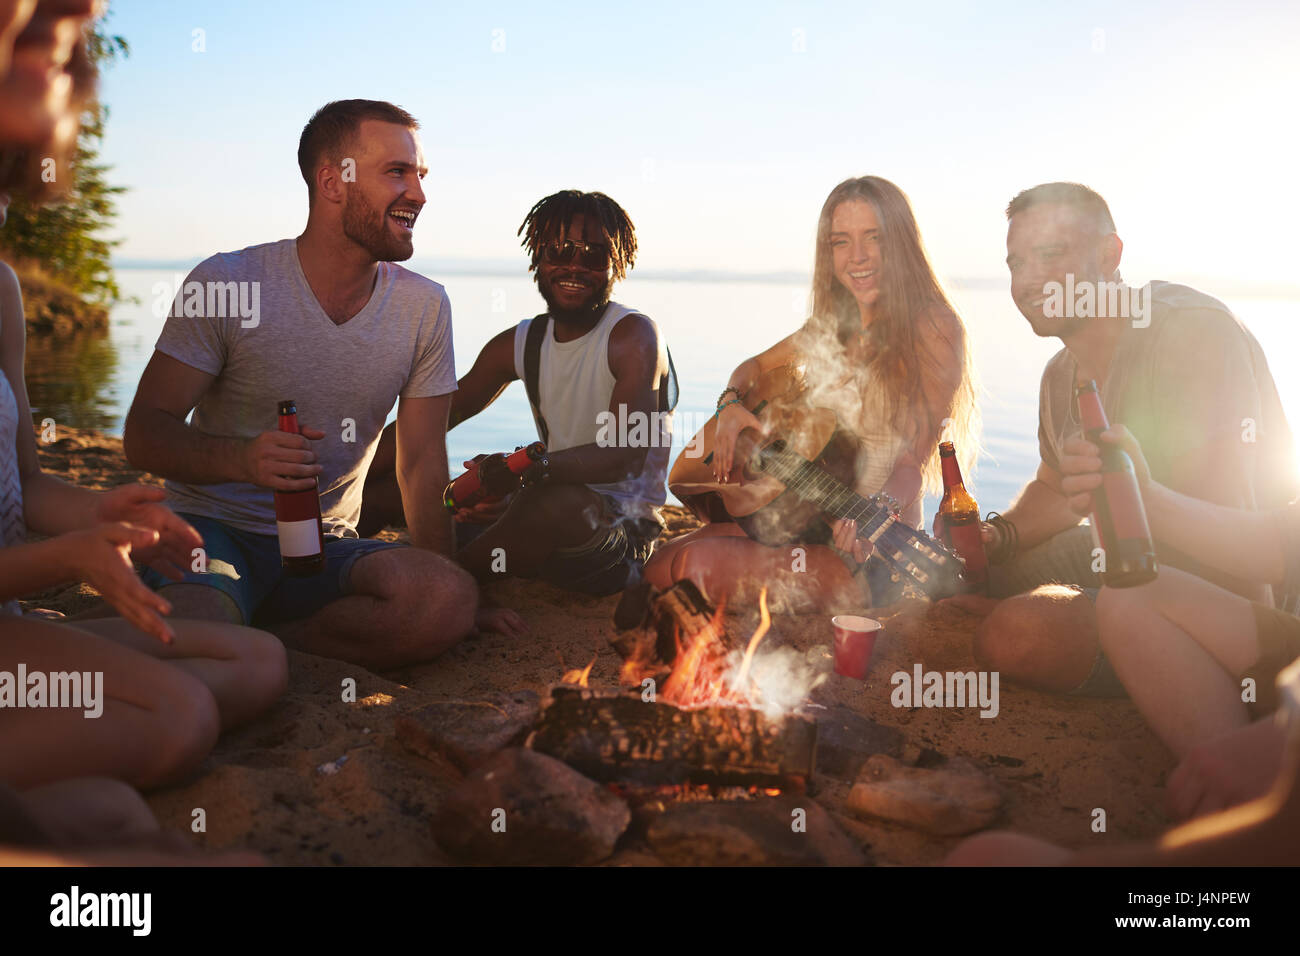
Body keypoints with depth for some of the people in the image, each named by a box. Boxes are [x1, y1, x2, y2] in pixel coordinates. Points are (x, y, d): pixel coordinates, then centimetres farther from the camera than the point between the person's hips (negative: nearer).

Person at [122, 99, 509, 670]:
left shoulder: (424, 307, 2)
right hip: (212, 529, -3)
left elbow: (423, 465, 5)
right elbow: (144, 435, -6)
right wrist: (243, 458, -27)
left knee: (451, 602, -28)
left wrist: (444, 587, -6)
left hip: (327, 548, 4)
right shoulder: (226, 282, -7)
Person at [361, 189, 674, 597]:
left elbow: (628, 453, -25)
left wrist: (530, 470, -43)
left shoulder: (634, 336, -10)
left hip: (623, 529, -6)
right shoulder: (518, 344, 8)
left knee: (562, 500, -41)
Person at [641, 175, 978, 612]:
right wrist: (730, 404, 4)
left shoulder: (934, 329, -9)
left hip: (873, 548, -7)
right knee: (658, 565, -12)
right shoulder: (834, 323, 11)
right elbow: (755, 366, 27)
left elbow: (913, 462, -13)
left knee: (703, 564, -27)